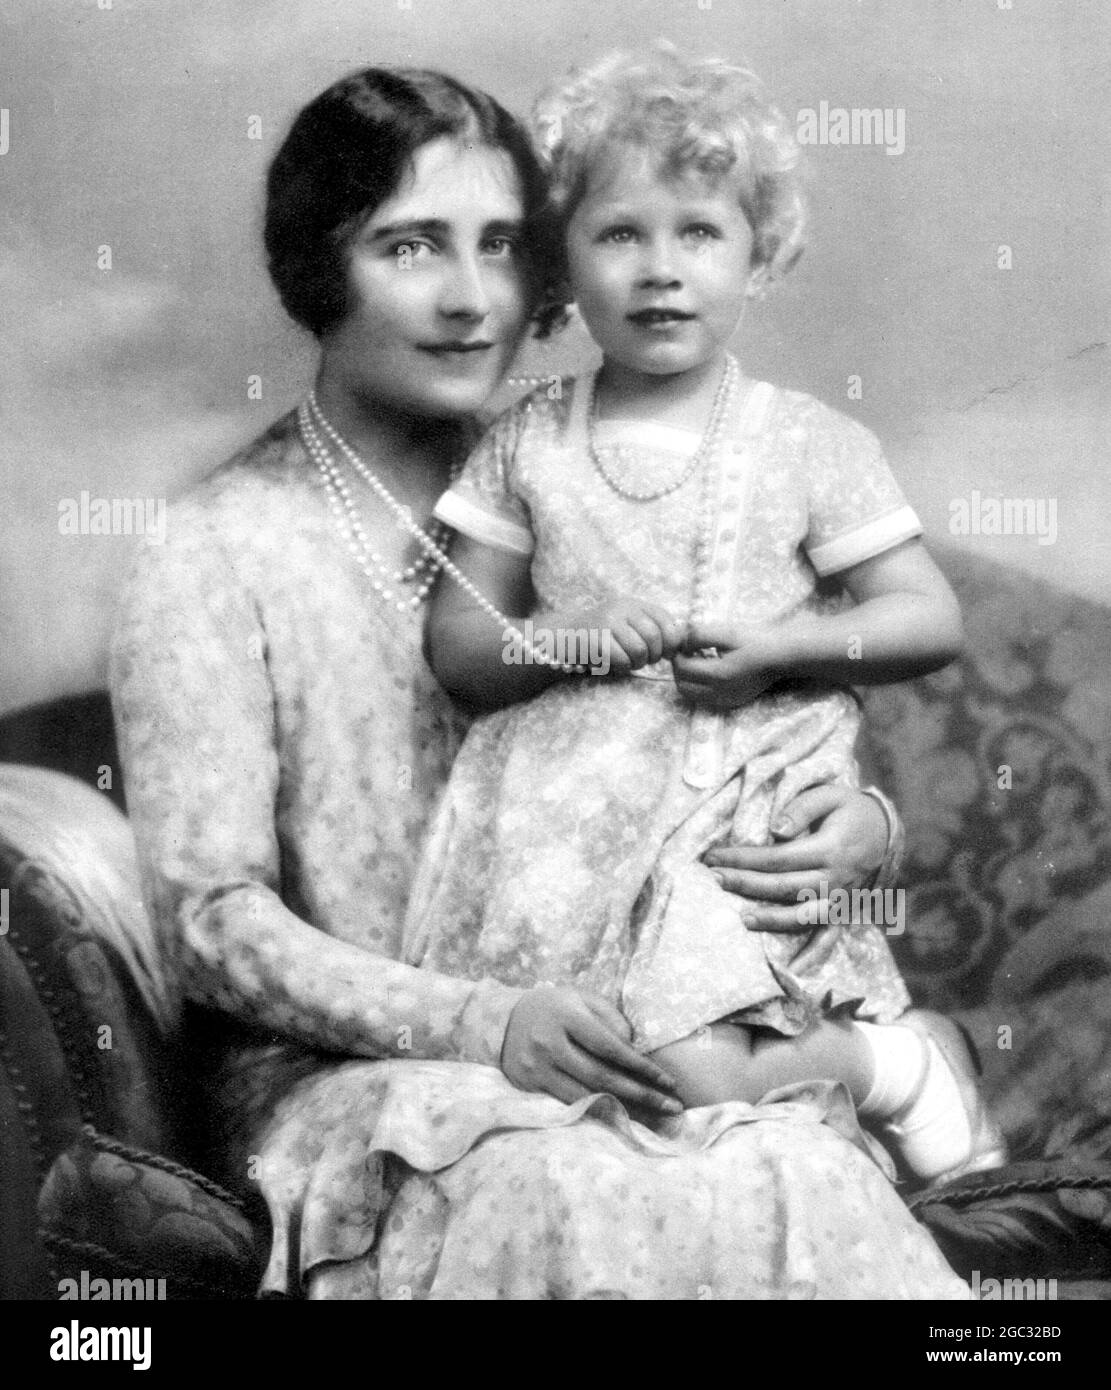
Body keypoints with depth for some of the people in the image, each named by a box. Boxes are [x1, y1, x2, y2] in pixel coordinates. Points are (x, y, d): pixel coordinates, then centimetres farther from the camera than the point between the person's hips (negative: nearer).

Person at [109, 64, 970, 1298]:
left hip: (628, 1046, 4)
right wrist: (483, 1025, -21)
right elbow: (210, 917, -8)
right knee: (574, 1194, -34)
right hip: (345, 1073, -3)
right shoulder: (213, 558, -3)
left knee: (809, 1174, -27)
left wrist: (857, 821, -7)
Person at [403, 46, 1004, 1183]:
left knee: (689, 1072, -21)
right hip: (569, 816, 4)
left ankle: (895, 1056, 8)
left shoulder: (808, 445, 0)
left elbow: (931, 622, 1)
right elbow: (455, 646, 5)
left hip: (742, 811, -3)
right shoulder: (527, 443, 5)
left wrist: (782, 644, -14)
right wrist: (564, 640, -14)